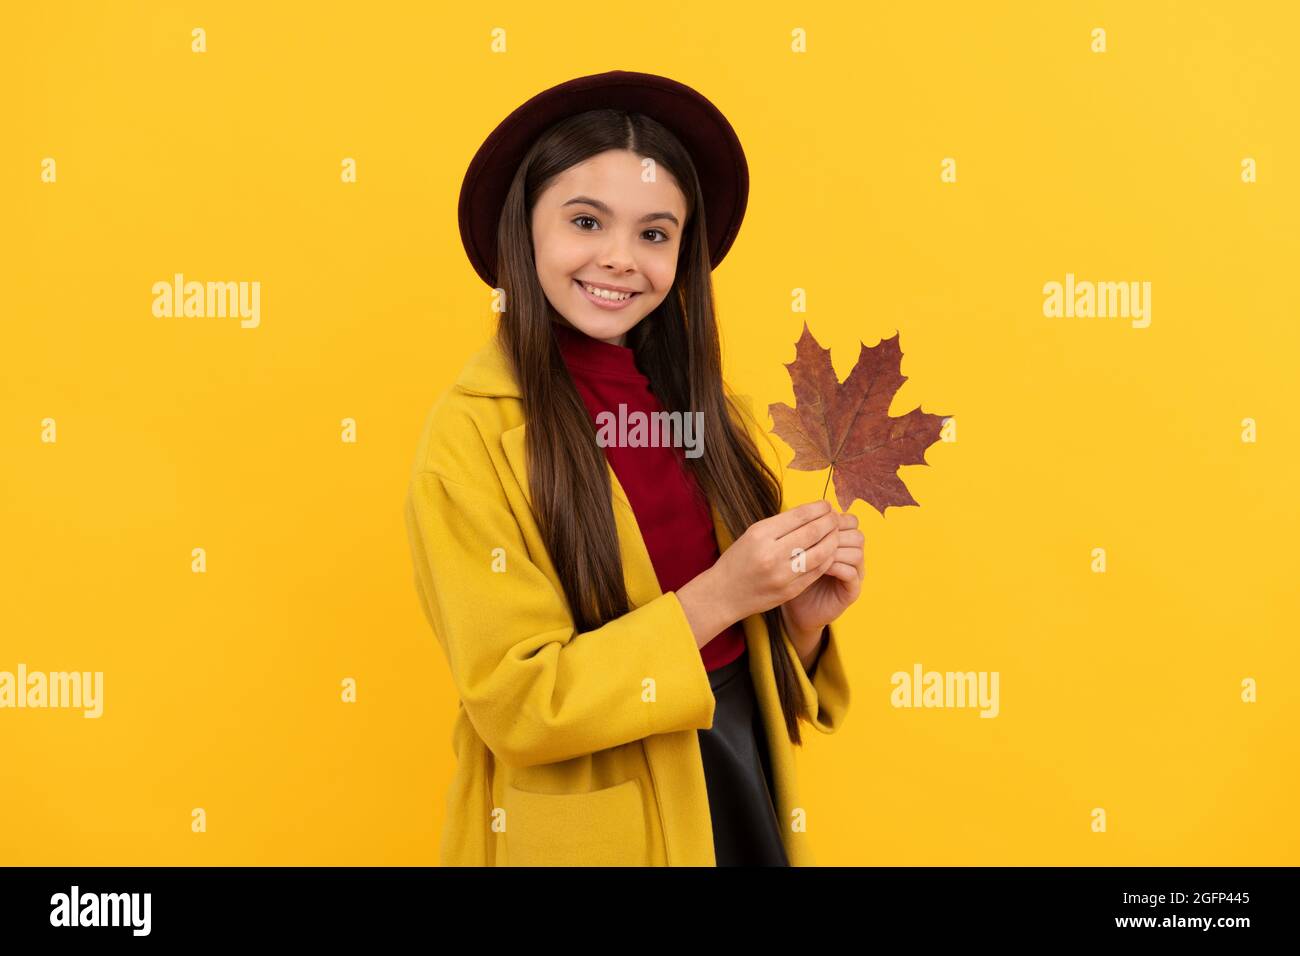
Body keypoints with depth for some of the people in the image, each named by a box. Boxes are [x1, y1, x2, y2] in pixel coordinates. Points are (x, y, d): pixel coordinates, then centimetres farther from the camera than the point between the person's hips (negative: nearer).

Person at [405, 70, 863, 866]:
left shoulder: (714, 410, -2)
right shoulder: (472, 433, -17)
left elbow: (754, 641, 6)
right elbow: (518, 705, -19)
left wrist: (803, 612, -15)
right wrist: (717, 598, -24)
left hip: (742, 779, 5)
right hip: (580, 822, -5)